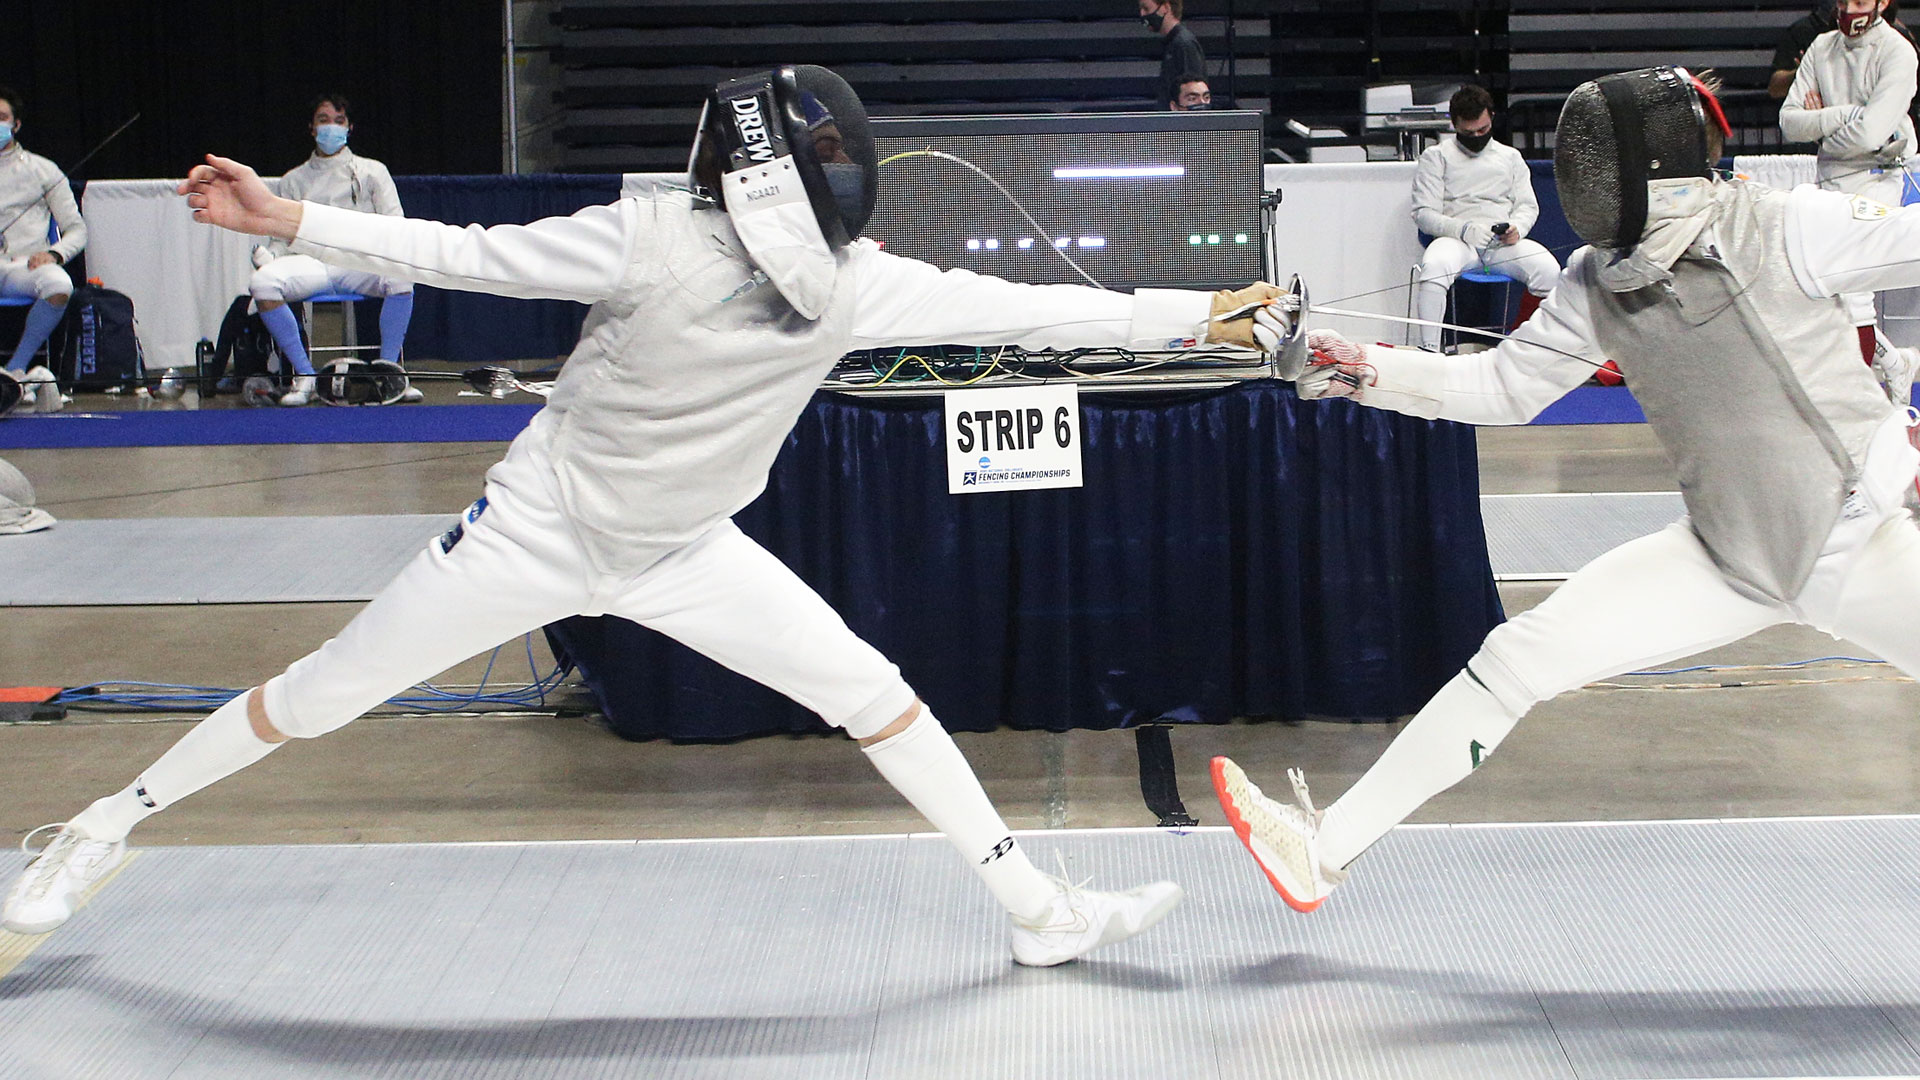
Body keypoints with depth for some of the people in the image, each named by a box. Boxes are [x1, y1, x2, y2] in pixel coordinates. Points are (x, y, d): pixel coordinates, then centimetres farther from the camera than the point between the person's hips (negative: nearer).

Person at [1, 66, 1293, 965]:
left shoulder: (855, 282, -10)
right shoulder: (651, 238, -25)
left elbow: (1023, 309, -8)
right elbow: (464, 255, -19)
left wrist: (1203, 315, -9)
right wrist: (282, 219, -23)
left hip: (680, 551, 4)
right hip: (541, 527, -4)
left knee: (875, 694, -4)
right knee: (322, 697, 4)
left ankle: (1038, 908, 6)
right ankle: (107, 824, 26)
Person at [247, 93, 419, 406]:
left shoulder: (372, 171, 18)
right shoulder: (294, 180, 23)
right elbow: (283, 236, 19)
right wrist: (267, 256, -5)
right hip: (312, 261, 2)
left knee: (401, 277, -37)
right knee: (262, 282, -31)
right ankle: (305, 375, -21)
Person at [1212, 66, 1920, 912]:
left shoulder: (1784, 227, -17)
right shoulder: (1595, 284, -3)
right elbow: (1505, 388, 6)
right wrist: (1374, 373, -3)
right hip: (1729, 557, 4)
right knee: (1515, 660, -5)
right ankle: (1325, 848, 0)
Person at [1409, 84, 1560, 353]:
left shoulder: (1510, 157, 21)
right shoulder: (1436, 157, 10)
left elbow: (1528, 205, 17)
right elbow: (1423, 213, 1)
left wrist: (1517, 229, -8)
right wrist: (1464, 229, -17)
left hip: (1503, 243, 3)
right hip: (1457, 240, -2)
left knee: (1548, 269, -28)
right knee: (1434, 266, -38)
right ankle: (1429, 350, -36)